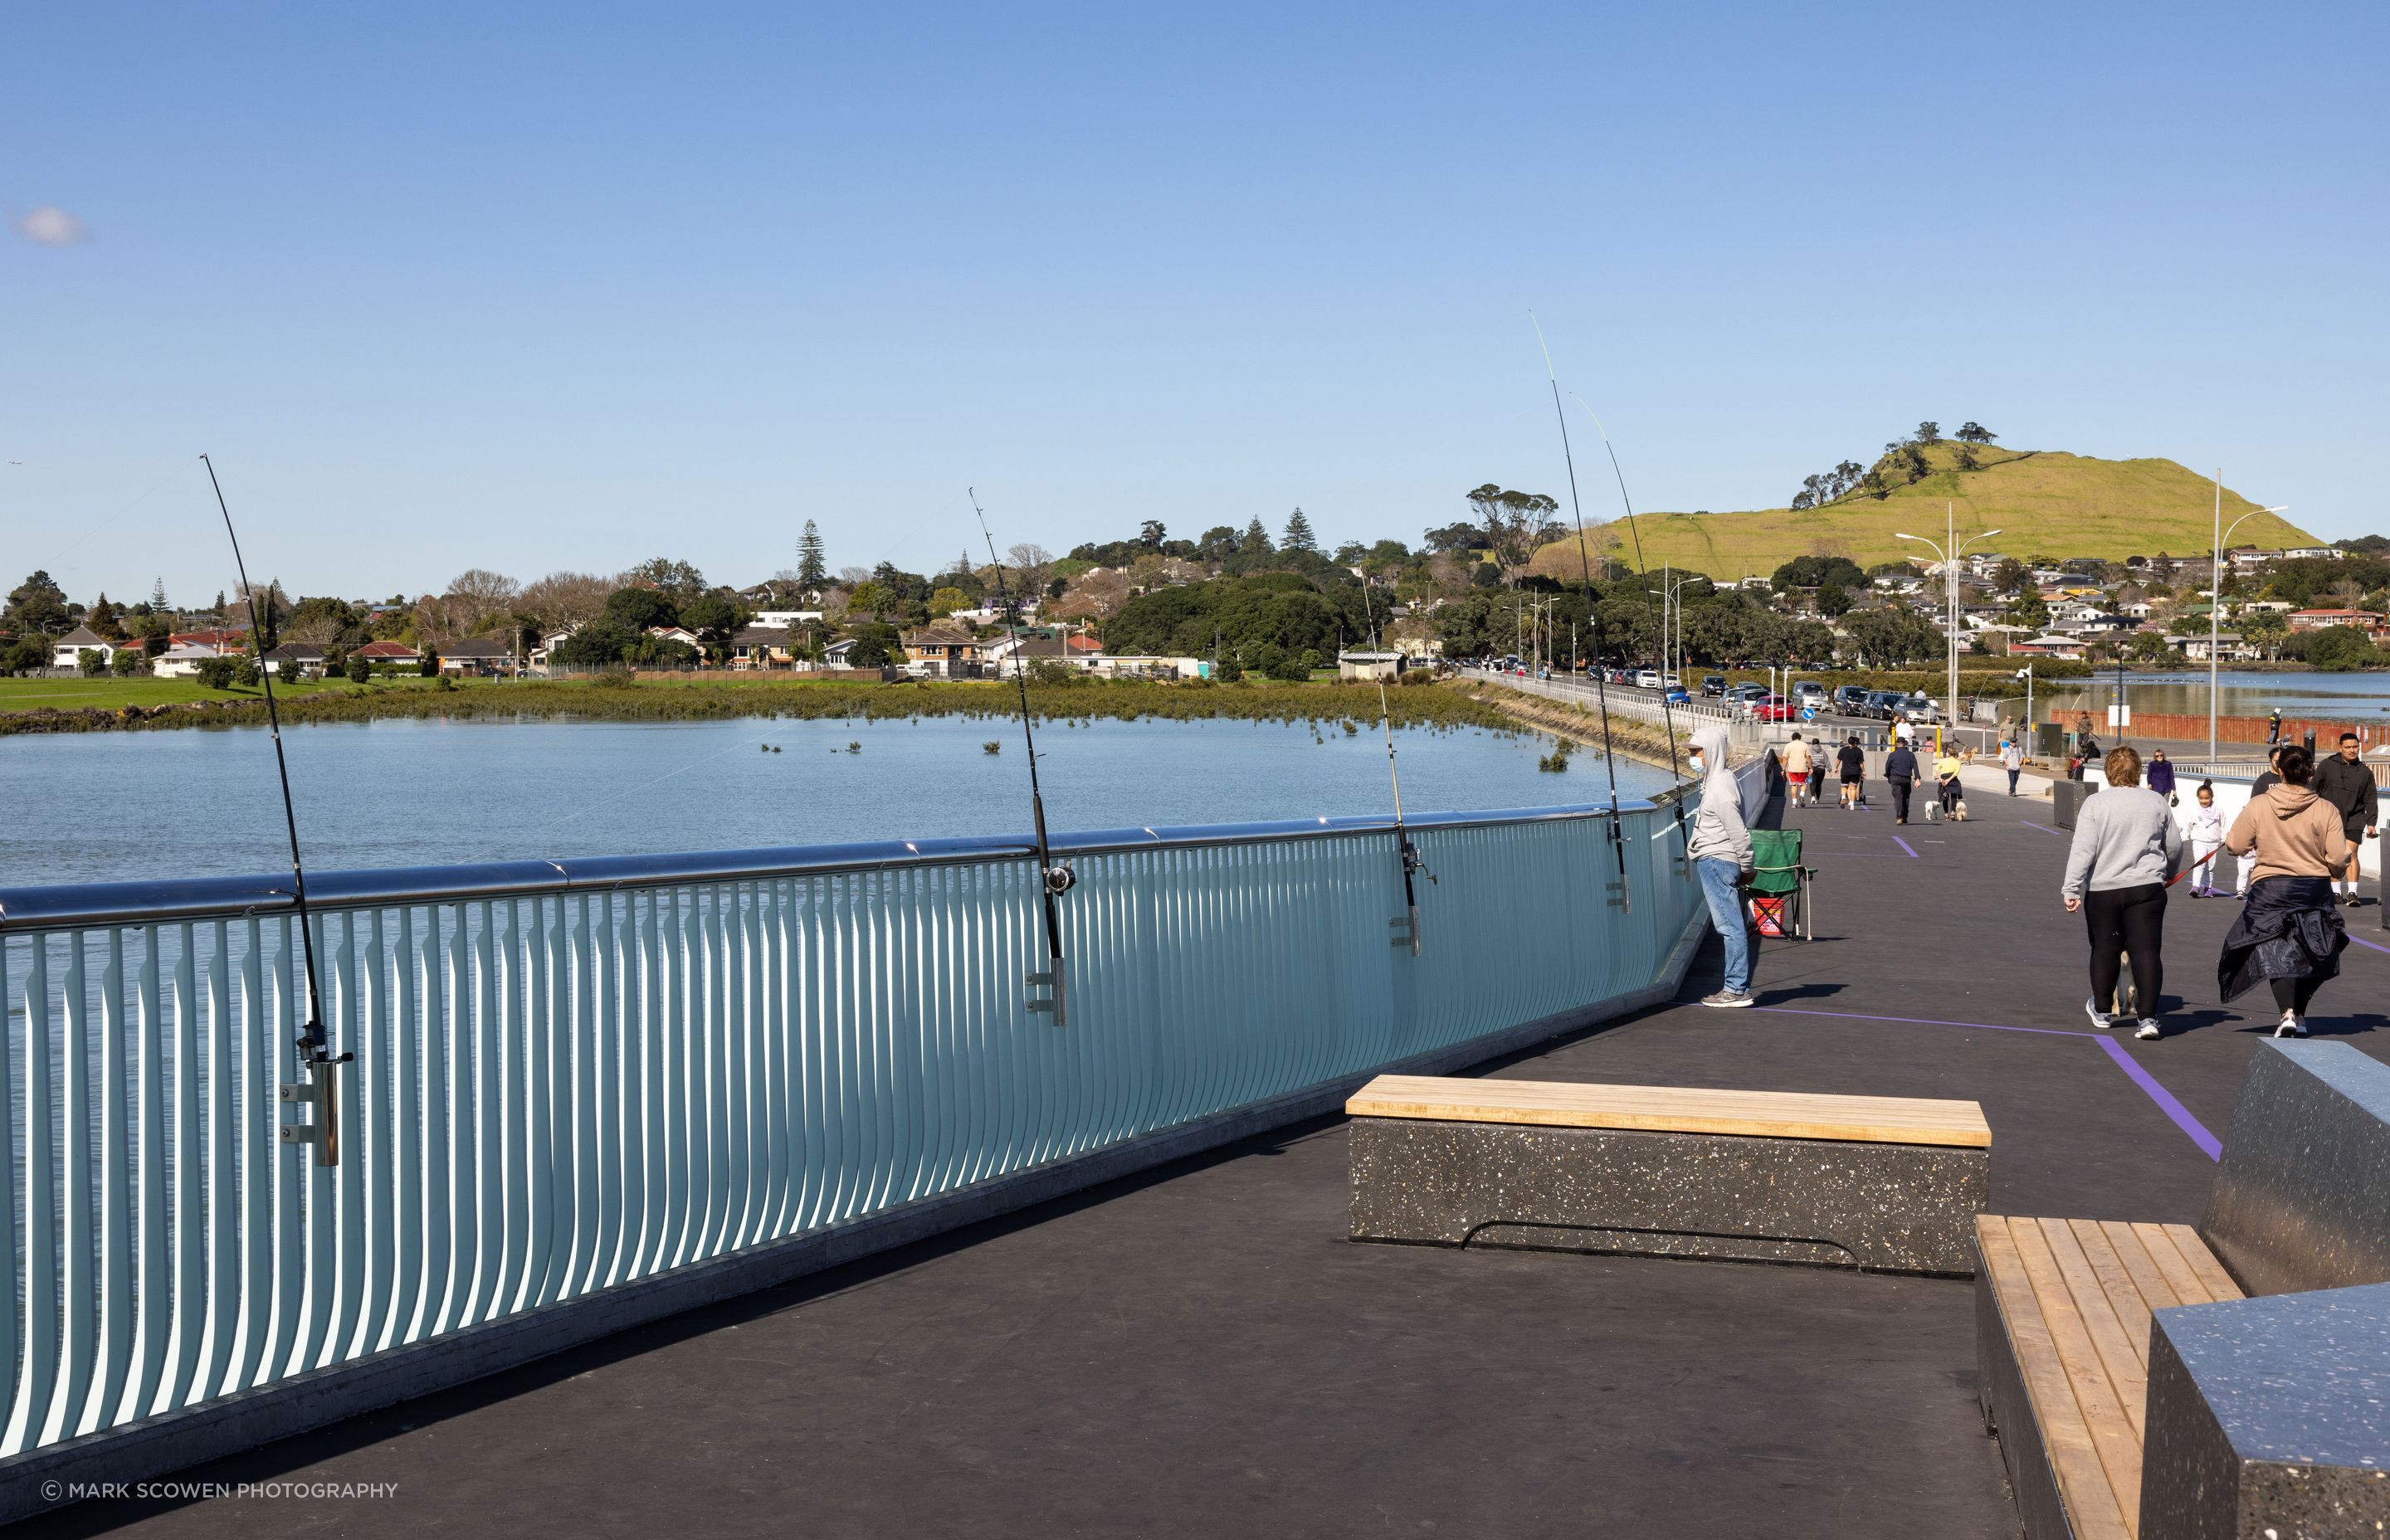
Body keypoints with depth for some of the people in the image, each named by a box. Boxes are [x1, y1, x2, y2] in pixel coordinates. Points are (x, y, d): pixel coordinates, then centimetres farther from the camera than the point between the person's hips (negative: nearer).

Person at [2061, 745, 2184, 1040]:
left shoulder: (2094, 804, -5)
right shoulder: (2157, 802, 4)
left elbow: (2082, 850, -11)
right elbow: (2174, 847, 14)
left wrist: (2072, 889, -10)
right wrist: (2170, 873, 33)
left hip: (2102, 889, -1)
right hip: (2146, 887, 1)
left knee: (2105, 949, 13)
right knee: (2146, 950, -2)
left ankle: (2102, 1010, 28)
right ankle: (2148, 1017, -11)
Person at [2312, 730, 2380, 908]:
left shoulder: (2365, 772, 6)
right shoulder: (2326, 766, 2)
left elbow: (2371, 800, 9)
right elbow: (2314, 791, 7)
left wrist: (2371, 823, 2)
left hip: (2354, 820, 0)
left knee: (2351, 854, -11)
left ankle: (2352, 893, -11)